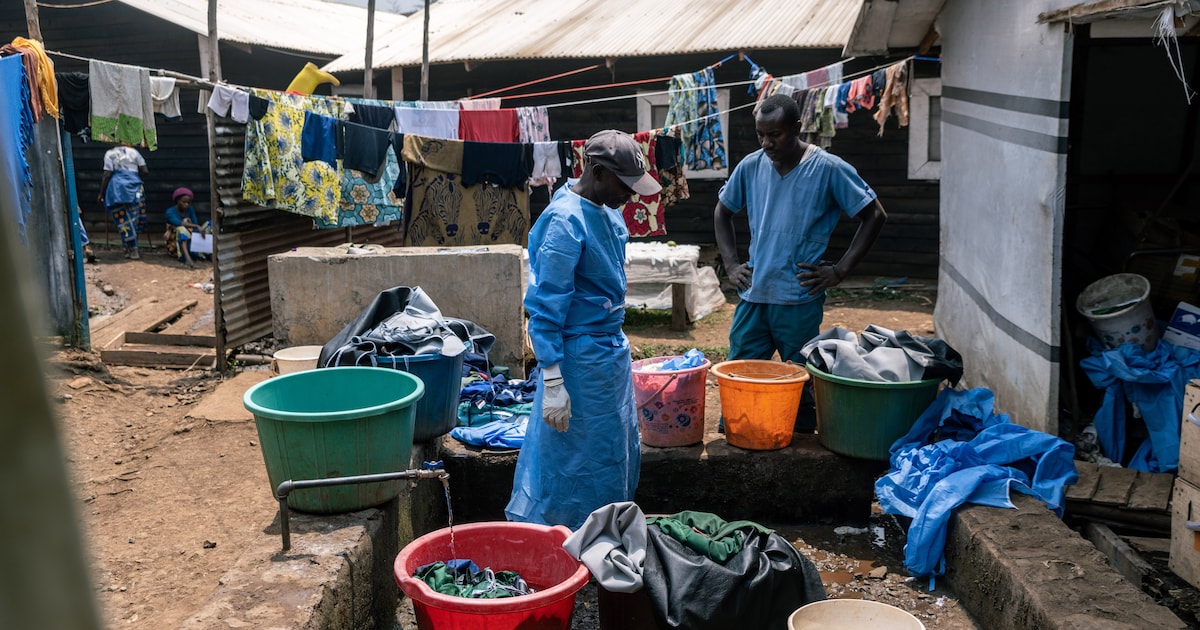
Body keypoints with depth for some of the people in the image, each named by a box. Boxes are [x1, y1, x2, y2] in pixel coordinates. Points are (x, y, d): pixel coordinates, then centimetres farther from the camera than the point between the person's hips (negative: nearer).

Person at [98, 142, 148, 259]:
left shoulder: (110, 154, 4)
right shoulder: (134, 152, 11)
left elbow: (107, 175, -3)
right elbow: (145, 171, 5)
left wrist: (101, 193, 4)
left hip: (117, 188, -2)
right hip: (134, 187, 2)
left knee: (123, 219, 3)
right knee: (134, 218, 10)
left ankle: (132, 249, -1)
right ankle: (132, 249, 11)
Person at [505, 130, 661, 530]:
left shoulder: (608, 212, 7)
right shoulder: (565, 222, -21)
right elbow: (545, 308, -21)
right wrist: (553, 384, -22)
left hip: (613, 349, 9)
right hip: (581, 357, -9)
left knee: (622, 455, 18)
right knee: (575, 463, 1)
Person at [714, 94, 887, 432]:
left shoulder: (828, 169, -9)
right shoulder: (751, 166, 2)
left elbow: (874, 215, -3)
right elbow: (722, 211, 19)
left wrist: (840, 270, -8)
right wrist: (731, 264, 8)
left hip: (800, 300, -4)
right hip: (753, 294, 4)